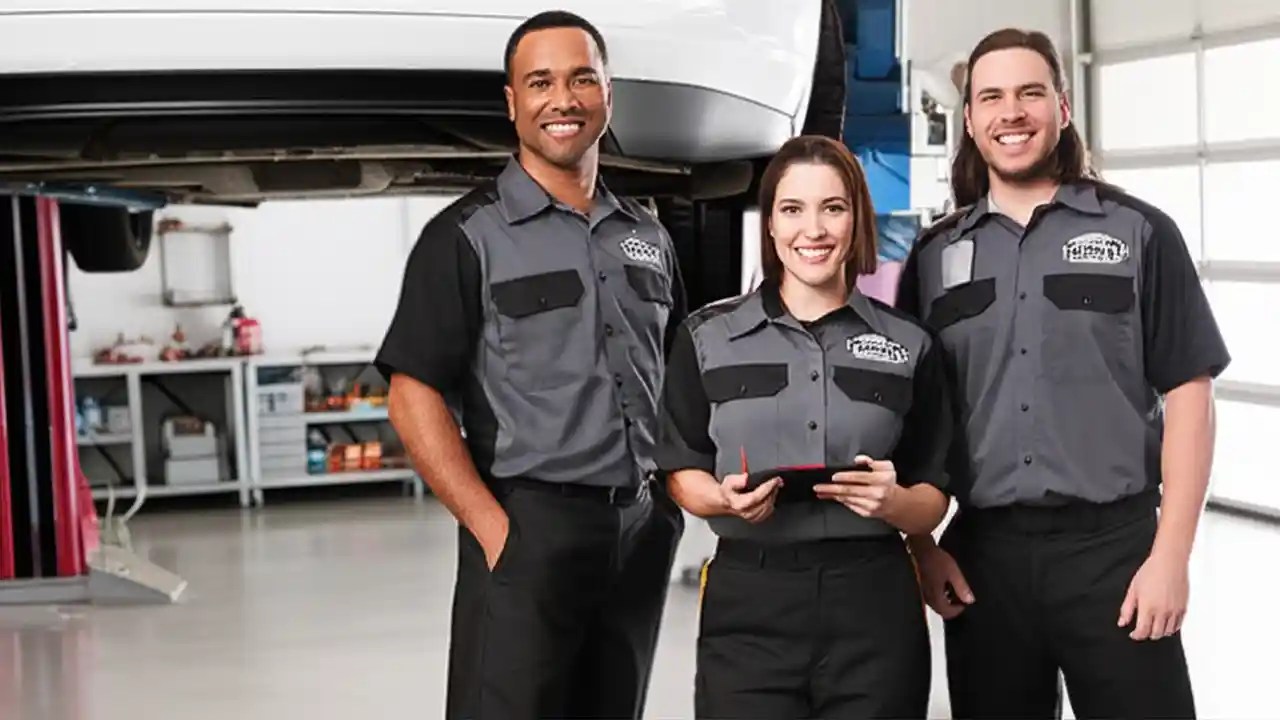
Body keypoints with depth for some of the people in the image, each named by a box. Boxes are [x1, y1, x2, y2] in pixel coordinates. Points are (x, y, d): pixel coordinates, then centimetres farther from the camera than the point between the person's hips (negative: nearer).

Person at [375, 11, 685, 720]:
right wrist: (493, 528, -16)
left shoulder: (648, 238, 13)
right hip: (529, 529, -5)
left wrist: (672, 501, 6)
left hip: (642, 531, 6)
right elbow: (415, 394, -9)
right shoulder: (467, 235, -4)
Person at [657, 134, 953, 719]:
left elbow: (933, 500, 9)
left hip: (874, 606, 1)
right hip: (748, 605, -1)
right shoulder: (707, 337, 6)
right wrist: (726, 497, -13)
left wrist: (894, 501, -12)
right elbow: (682, 473, 8)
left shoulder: (908, 345, 8)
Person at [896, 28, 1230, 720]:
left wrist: (1170, 555, -9)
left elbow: (1187, 392, -1)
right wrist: (922, 546, 1)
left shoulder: (1138, 232, 1)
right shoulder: (935, 255, 9)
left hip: (1114, 544, -2)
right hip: (981, 552, 3)